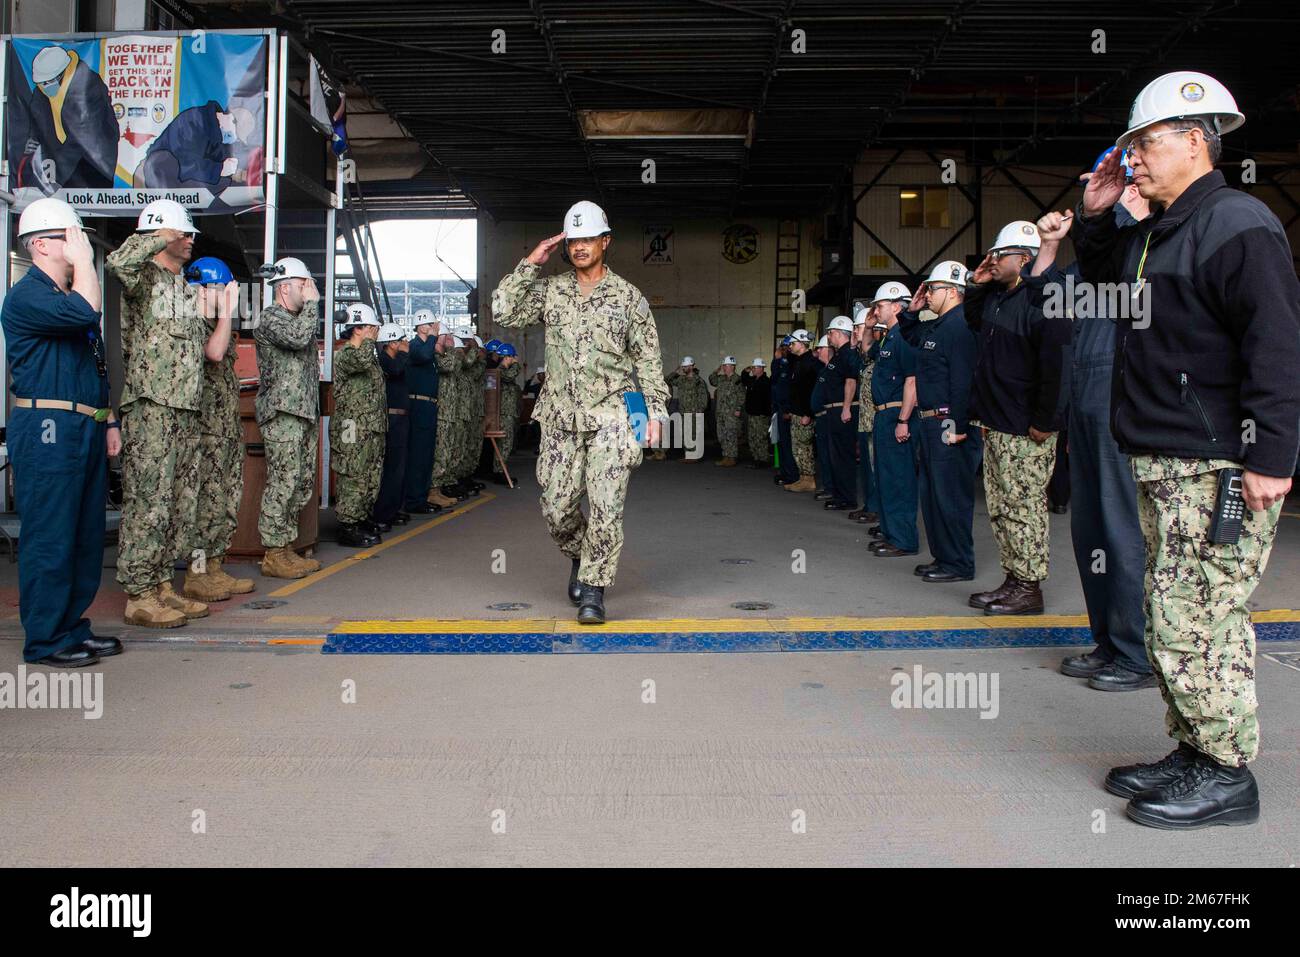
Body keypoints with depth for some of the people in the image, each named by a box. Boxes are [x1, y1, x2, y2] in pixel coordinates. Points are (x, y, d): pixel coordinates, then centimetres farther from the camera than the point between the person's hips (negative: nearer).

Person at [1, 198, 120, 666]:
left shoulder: (67, 295, 22)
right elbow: (86, 311, -27)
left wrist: (108, 422, 20)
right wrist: (83, 259, -12)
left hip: (85, 430, 9)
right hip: (48, 430, -9)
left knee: (86, 536, 11)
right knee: (50, 539, -4)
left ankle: (72, 627, 21)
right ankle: (45, 640, 4)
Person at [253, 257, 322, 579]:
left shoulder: (299, 318, 24)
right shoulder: (270, 317, -4)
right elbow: (298, 337, -26)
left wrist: (316, 417, 24)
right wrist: (312, 302, -11)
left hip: (304, 413, 9)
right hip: (282, 413, -9)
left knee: (304, 483, 9)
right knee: (283, 483, -10)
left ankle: (286, 548, 15)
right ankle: (274, 555, -5)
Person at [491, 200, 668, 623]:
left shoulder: (628, 296, 6)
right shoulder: (550, 290, 10)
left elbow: (648, 360, 6)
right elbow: (504, 310, -2)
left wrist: (654, 412, -1)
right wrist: (530, 263, 0)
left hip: (611, 417, -2)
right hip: (561, 417, 2)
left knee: (606, 507, -9)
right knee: (557, 507, 4)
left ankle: (593, 588, 2)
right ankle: (579, 556, 33)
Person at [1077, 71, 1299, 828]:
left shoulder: (1238, 225, -11)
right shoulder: (1154, 234, 17)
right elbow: (1107, 279, 37)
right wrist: (1096, 217, 19)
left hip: (1219, 468, -10)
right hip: (1162, 463, 10)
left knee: (1195, 615, -7)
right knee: (1173, 613, 14)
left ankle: (1226, 774, 7)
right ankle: (1195, 753, 25)